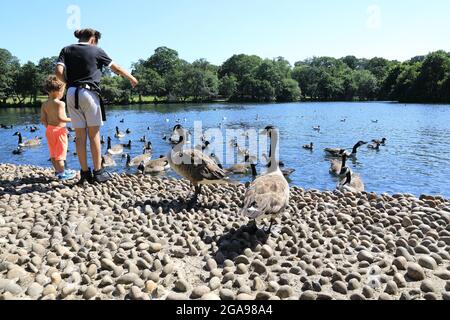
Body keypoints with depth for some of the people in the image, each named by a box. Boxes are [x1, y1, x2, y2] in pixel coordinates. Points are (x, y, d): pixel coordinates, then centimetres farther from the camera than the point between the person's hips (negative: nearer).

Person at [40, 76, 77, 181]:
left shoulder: (44, 104, 6)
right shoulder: (60, 103, -15)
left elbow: (43, 119, 5)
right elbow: (60, 117, -25)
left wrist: (49, 127, 17)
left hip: (49, 130, 7)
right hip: (59, 130, -7)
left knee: (53, 152, 16)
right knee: (60, 152, 0)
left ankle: (58, 170, 29)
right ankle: (62, 174, 6)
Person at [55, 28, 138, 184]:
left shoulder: (67, 50, 13)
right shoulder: (96, 51, 6)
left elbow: (59, 72, -2)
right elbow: (116, 68, 13)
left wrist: (69, 82, 14)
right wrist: (131, 78, 26)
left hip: (72, 94, 3)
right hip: (89, 92, -3)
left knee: (80, 136, 5)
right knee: (94, 134, 0)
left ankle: (85, 173, 7)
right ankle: (98, 172, 2)